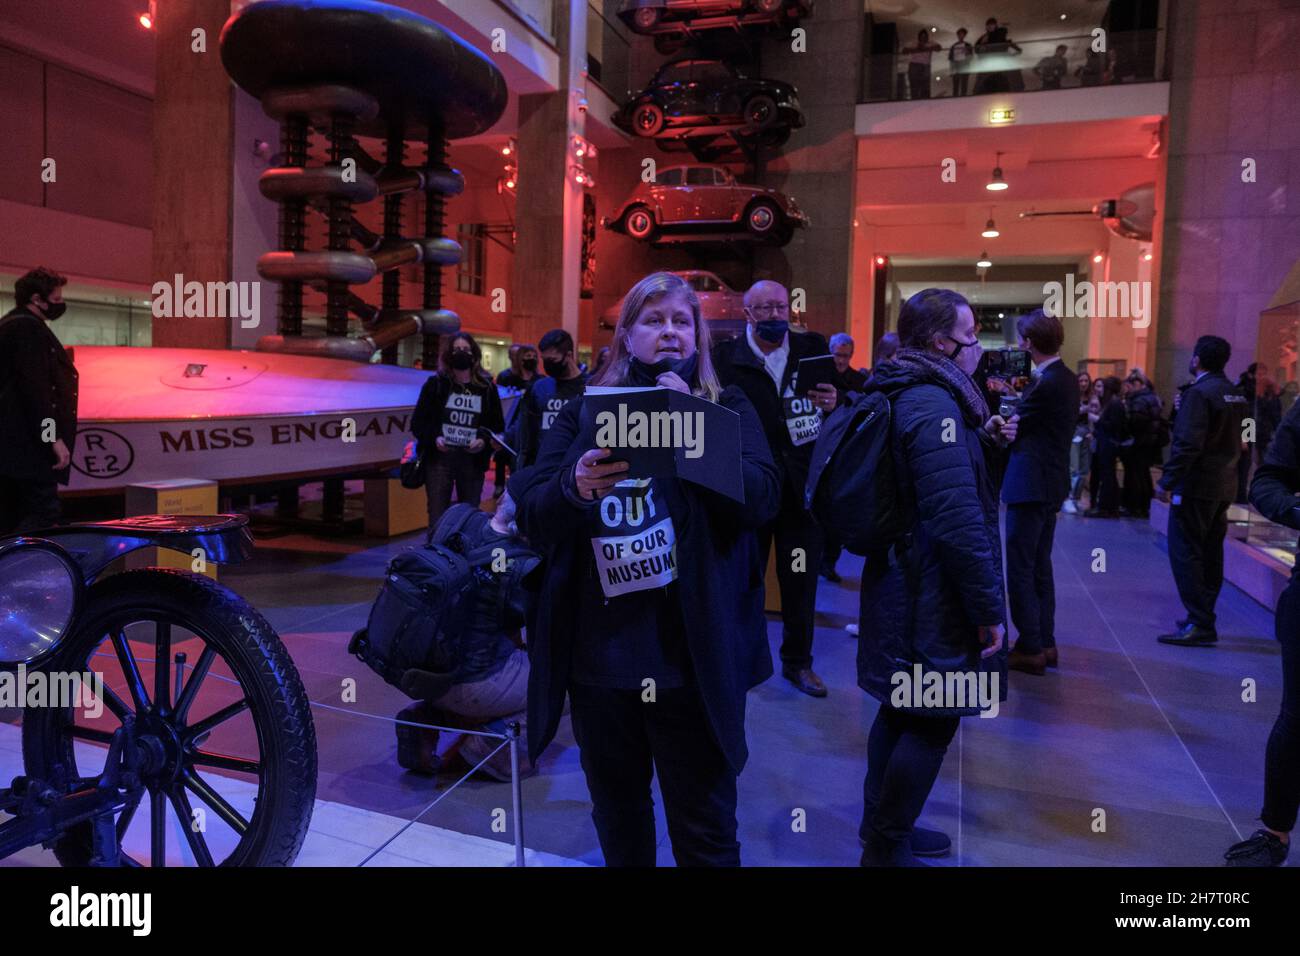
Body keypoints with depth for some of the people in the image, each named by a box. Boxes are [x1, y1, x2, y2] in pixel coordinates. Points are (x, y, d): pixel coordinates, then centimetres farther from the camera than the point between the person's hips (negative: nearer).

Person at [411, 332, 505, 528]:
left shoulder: (486, 387, 7)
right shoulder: (436, 384, 4)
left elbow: (498, 426, 10)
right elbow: (418, 422, 5)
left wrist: (484, 442, -9)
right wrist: (434, 438, -13)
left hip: (473, 460, 1)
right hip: (439, 459, -1)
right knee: (437, 518, -1)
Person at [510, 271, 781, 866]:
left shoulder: (728, 408, 3)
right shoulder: (583, 411, 6)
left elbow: (762, 500, -12)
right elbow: (529, 515, -2)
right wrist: (574, 487, -23)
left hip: (691, 656, -2)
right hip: (598, 652, 2)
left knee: (703, 828, 11)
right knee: (616, 815, 21)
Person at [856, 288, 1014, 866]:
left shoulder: (905, 396, 10)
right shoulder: (934, 404, -22)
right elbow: (958, 522, -28)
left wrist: (983, 439, 11)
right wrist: (990, 608, -20)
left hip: (901, 582, 10)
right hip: (933, 597, -10)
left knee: (902, 710, 20)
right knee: (933, 722, 3)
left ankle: (882, 827, 35)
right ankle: (888, 850, 17)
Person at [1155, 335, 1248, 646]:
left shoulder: (1198, 394, -16)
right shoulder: (1236, 395, 12)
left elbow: (1188, 444, -22)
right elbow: (1236, 442, 17)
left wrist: (1166, 481, -18)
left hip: (1197, 485, -9)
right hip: (1224, 486, 9)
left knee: (1185, 553, -5)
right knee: (1210, 553, 13)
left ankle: (1199, 625, -6)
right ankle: (1203, 619, 21)